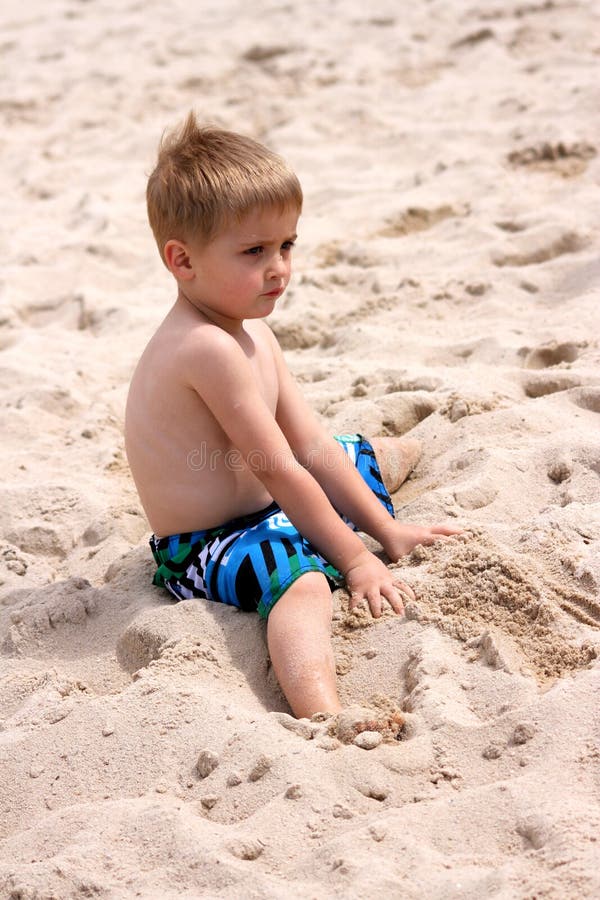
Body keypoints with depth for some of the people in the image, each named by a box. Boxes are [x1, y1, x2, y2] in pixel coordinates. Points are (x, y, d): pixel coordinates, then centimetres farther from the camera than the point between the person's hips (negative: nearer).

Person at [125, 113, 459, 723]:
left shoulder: (251, 334, 4)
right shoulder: (208, 348, -28)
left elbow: (311, 446, 6)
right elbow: (280, 473, -26)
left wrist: (385, 528, 5)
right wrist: (354, 558, -20)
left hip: (262, 505, 10)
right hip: (204, 549, -10)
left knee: (391, 452, 30)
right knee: (304, 583, -43)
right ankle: (326, 719, -68)